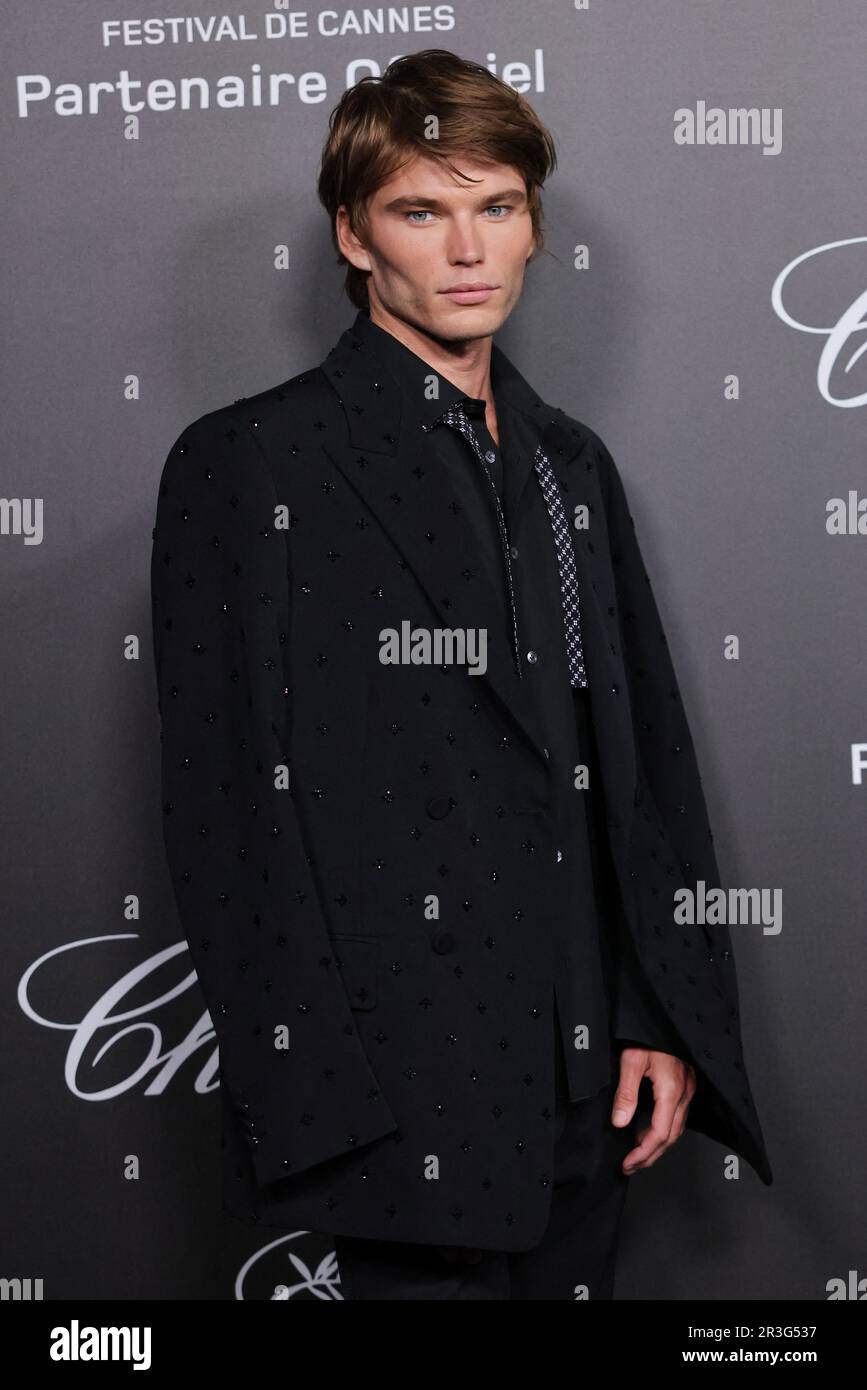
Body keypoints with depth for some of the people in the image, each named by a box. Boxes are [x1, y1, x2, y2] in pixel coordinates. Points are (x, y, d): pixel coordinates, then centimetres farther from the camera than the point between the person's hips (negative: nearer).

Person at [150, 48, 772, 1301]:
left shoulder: (572, 465, 13)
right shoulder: (248, 465, -5)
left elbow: (644, 758, 13)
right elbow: (229, 813, -10)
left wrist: (668, 1025, 6)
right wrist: (316, 1091, -13)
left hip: (587, 1093, 6)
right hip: (405, 1102, -5)